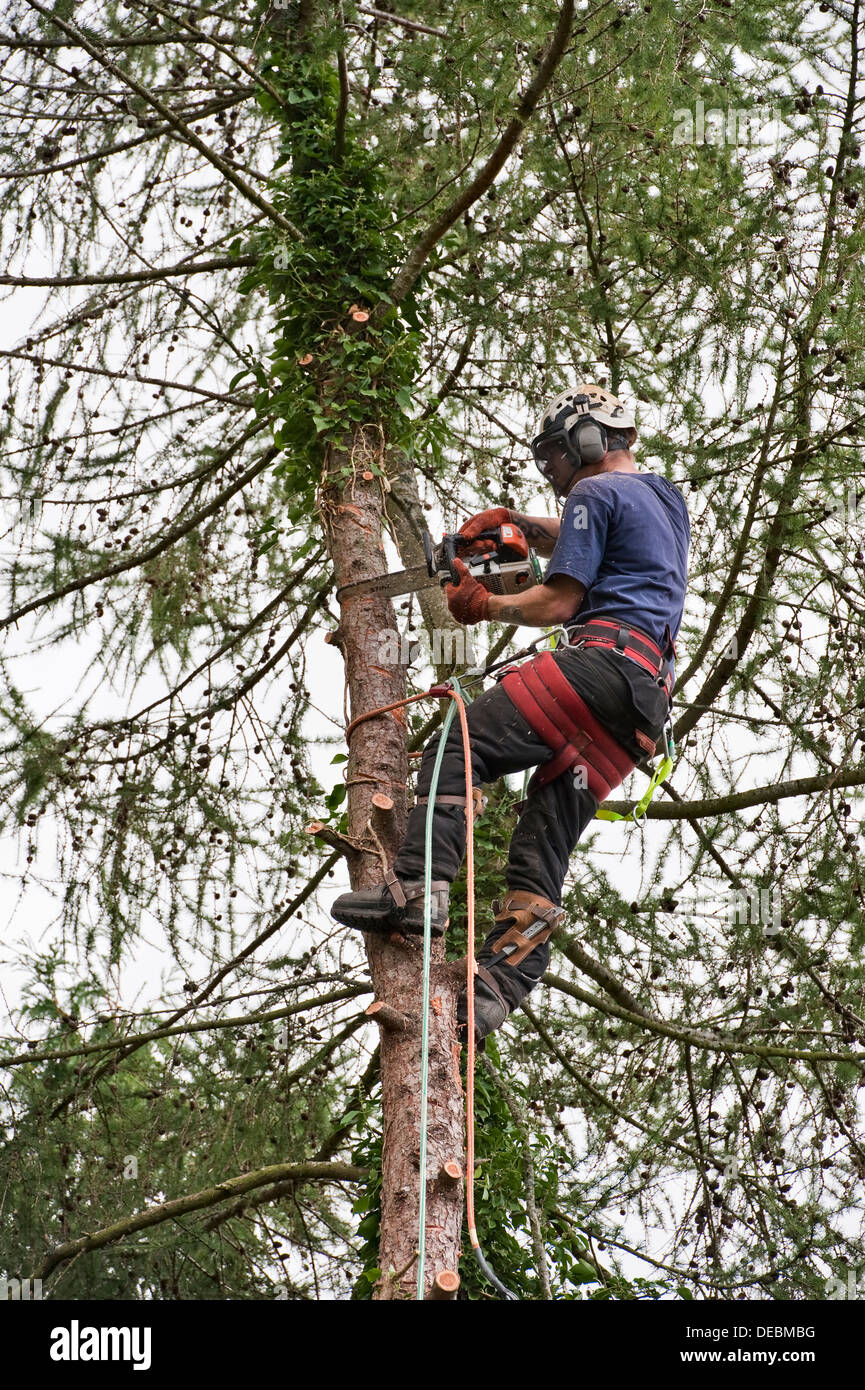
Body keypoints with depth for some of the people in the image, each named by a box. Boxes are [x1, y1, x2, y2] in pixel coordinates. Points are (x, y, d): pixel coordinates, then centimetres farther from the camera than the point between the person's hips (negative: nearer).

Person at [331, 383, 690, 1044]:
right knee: (545, 843, 1)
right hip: (649, 699, 9)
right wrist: (509, 520, 33)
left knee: (461, 746, -16)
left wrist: (484, 605, 12)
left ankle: (417, 884, -31)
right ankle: (497, 986, -10)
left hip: (602, 658, -9)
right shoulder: (669, 501, 31)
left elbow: (560, 602, -4)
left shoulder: (596, 494, 2)